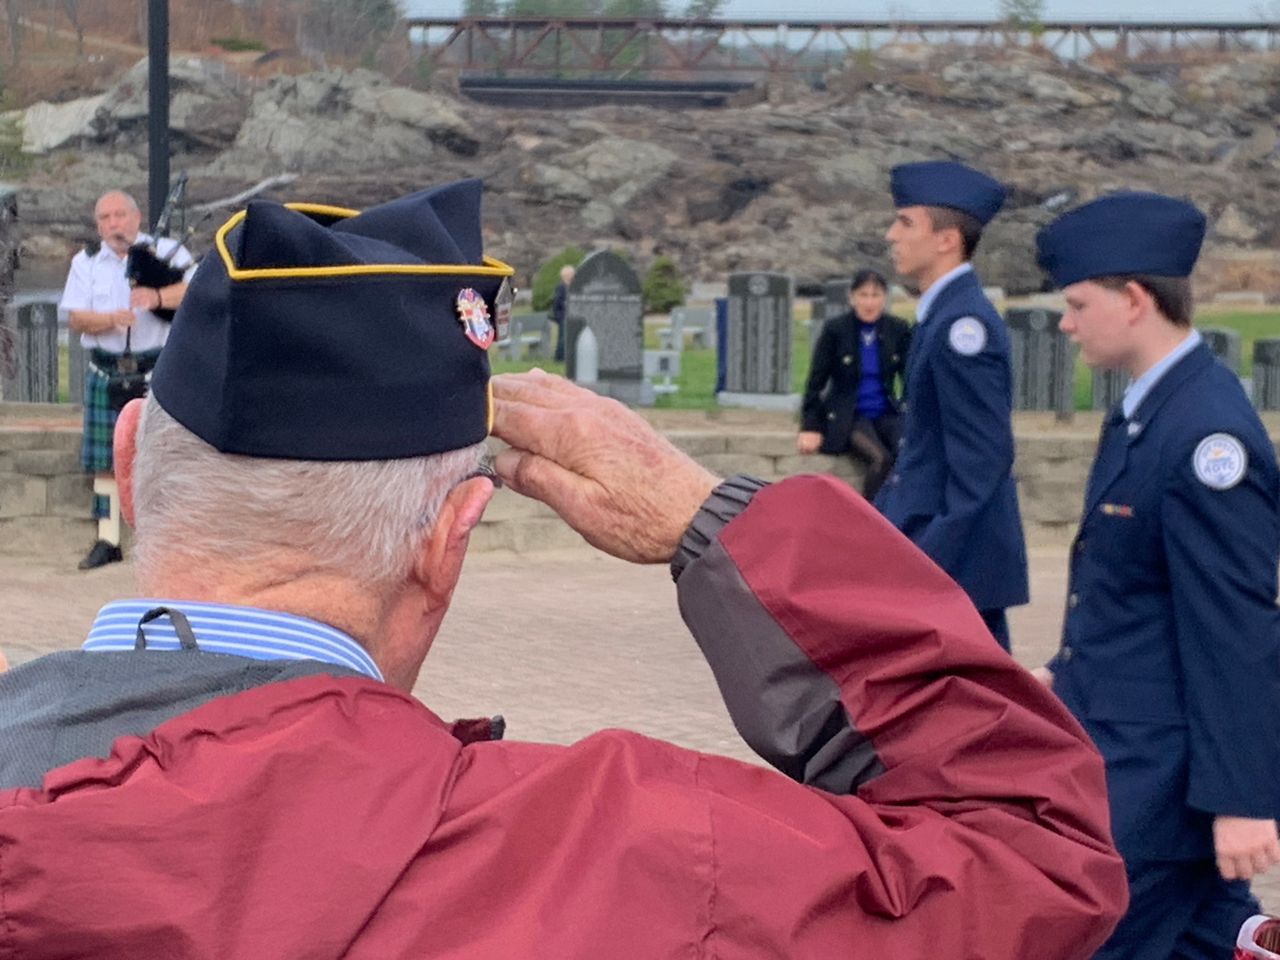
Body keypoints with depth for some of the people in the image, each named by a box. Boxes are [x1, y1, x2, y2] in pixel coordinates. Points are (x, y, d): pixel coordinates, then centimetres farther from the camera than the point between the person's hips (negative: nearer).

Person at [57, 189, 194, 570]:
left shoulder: (167, 251, 2)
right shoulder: (86, 262, 9)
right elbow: (76, 318, 0)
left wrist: (158, 296, -29)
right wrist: (111, 319, -20)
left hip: (157, 371, -2)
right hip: (106, 372, 3)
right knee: (105, 460, 5)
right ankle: (108, 540, 12)